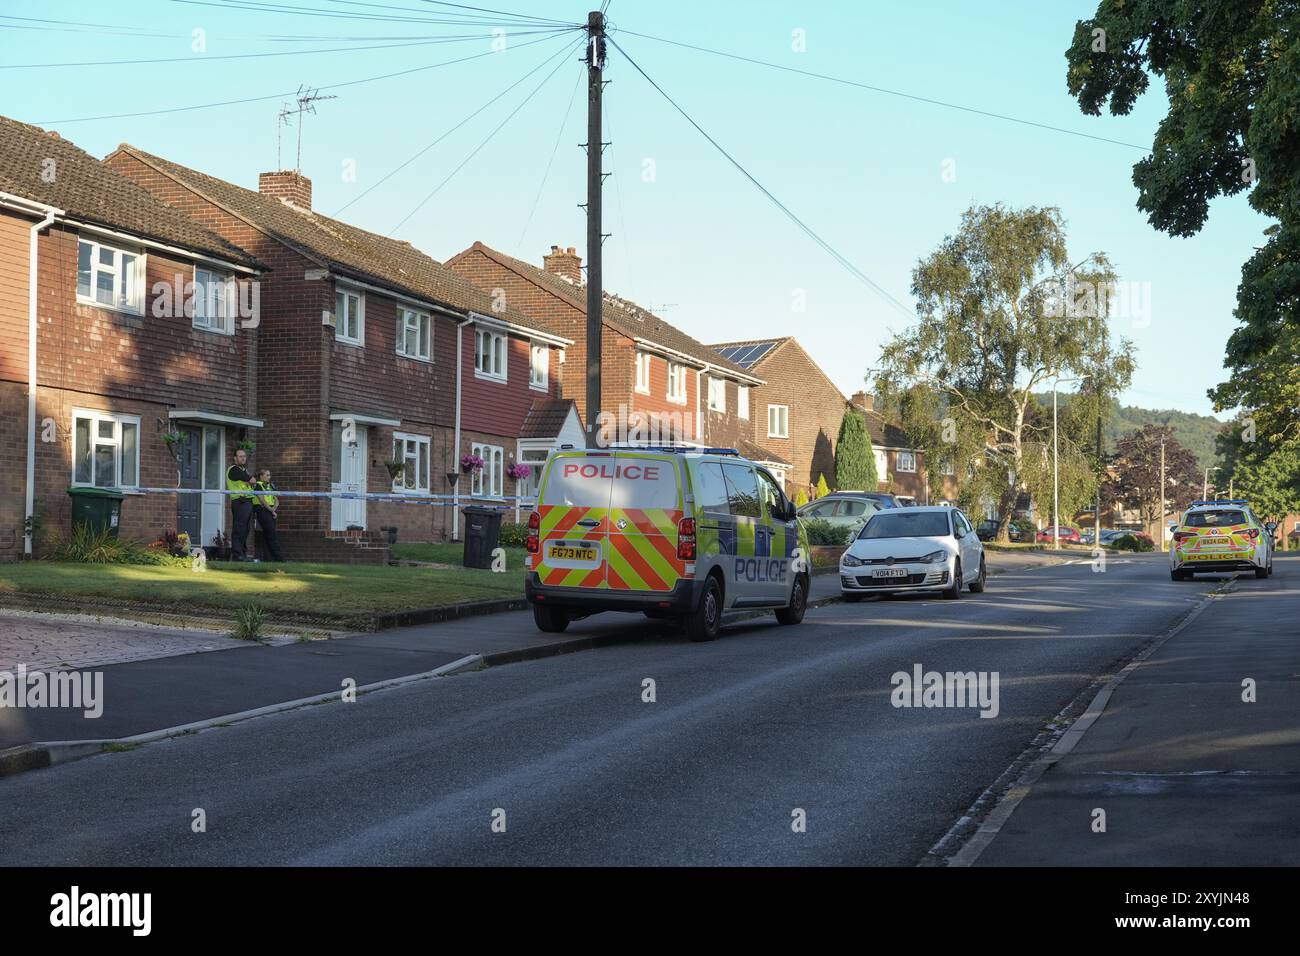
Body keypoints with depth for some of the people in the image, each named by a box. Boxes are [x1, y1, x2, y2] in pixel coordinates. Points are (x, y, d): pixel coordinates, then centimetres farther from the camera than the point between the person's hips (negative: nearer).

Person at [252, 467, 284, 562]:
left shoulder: (271, 486, 21)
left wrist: (275, 507, -4)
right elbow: (262, 500, -10)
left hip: (271, 511, 7)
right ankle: (278, 557, -16)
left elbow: (276, 500, 16)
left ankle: (267, 557, 6)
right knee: (272, 534, -12)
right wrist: (271, 510, -10)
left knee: (266, 535, 6)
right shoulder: (258, 485, -2)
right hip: (262, 511, -7)